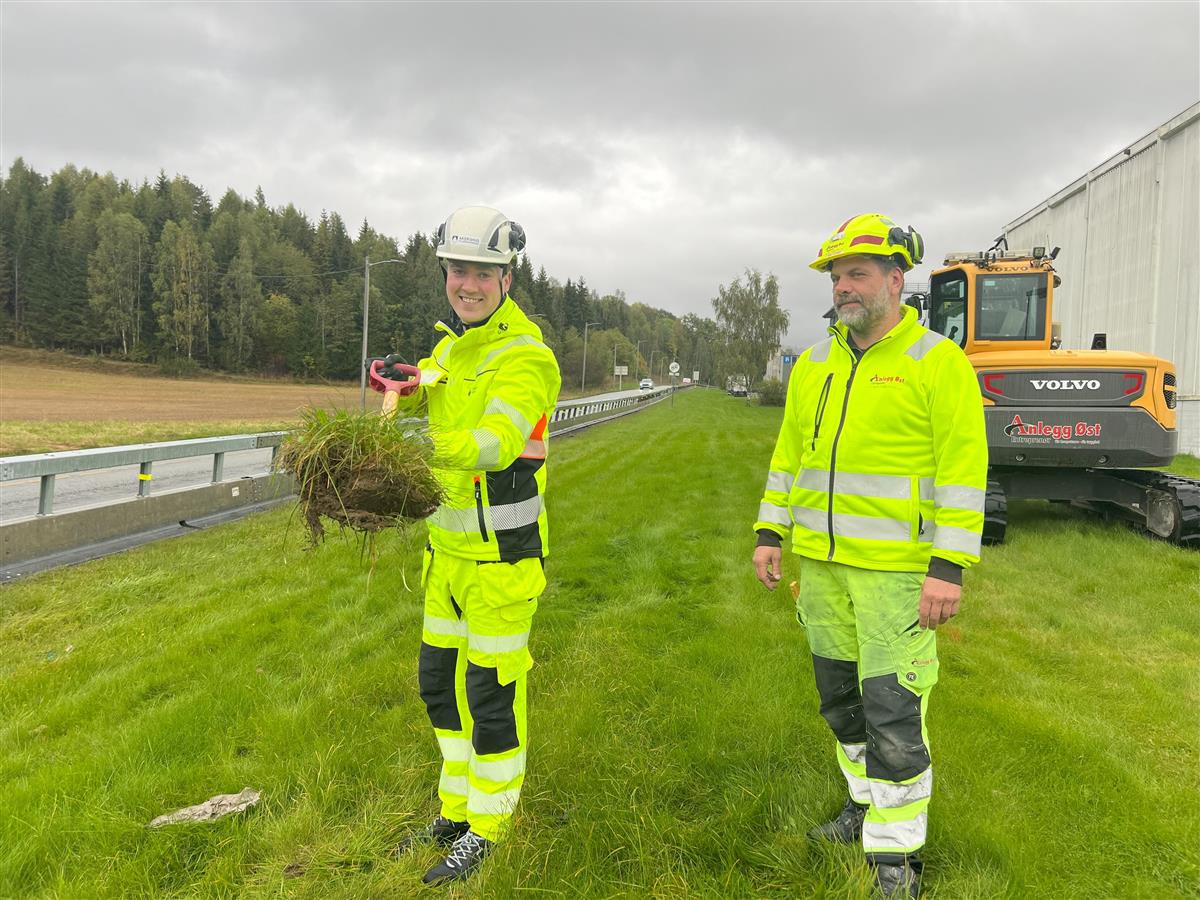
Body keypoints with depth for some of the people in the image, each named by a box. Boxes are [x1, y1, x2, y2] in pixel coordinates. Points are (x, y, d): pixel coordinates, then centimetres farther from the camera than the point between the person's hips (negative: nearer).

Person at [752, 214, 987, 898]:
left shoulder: (937, 363, -9)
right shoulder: (814, 365, 10)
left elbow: (964, 469, -13)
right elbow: (790, 452, 15)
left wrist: (949, 568, -18)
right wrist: (770, 534, 10)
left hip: (897, 568, -6)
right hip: (823, 561, 7)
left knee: (893, 710, -3)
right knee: (841, 694, 17)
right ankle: (870, 803, 37)